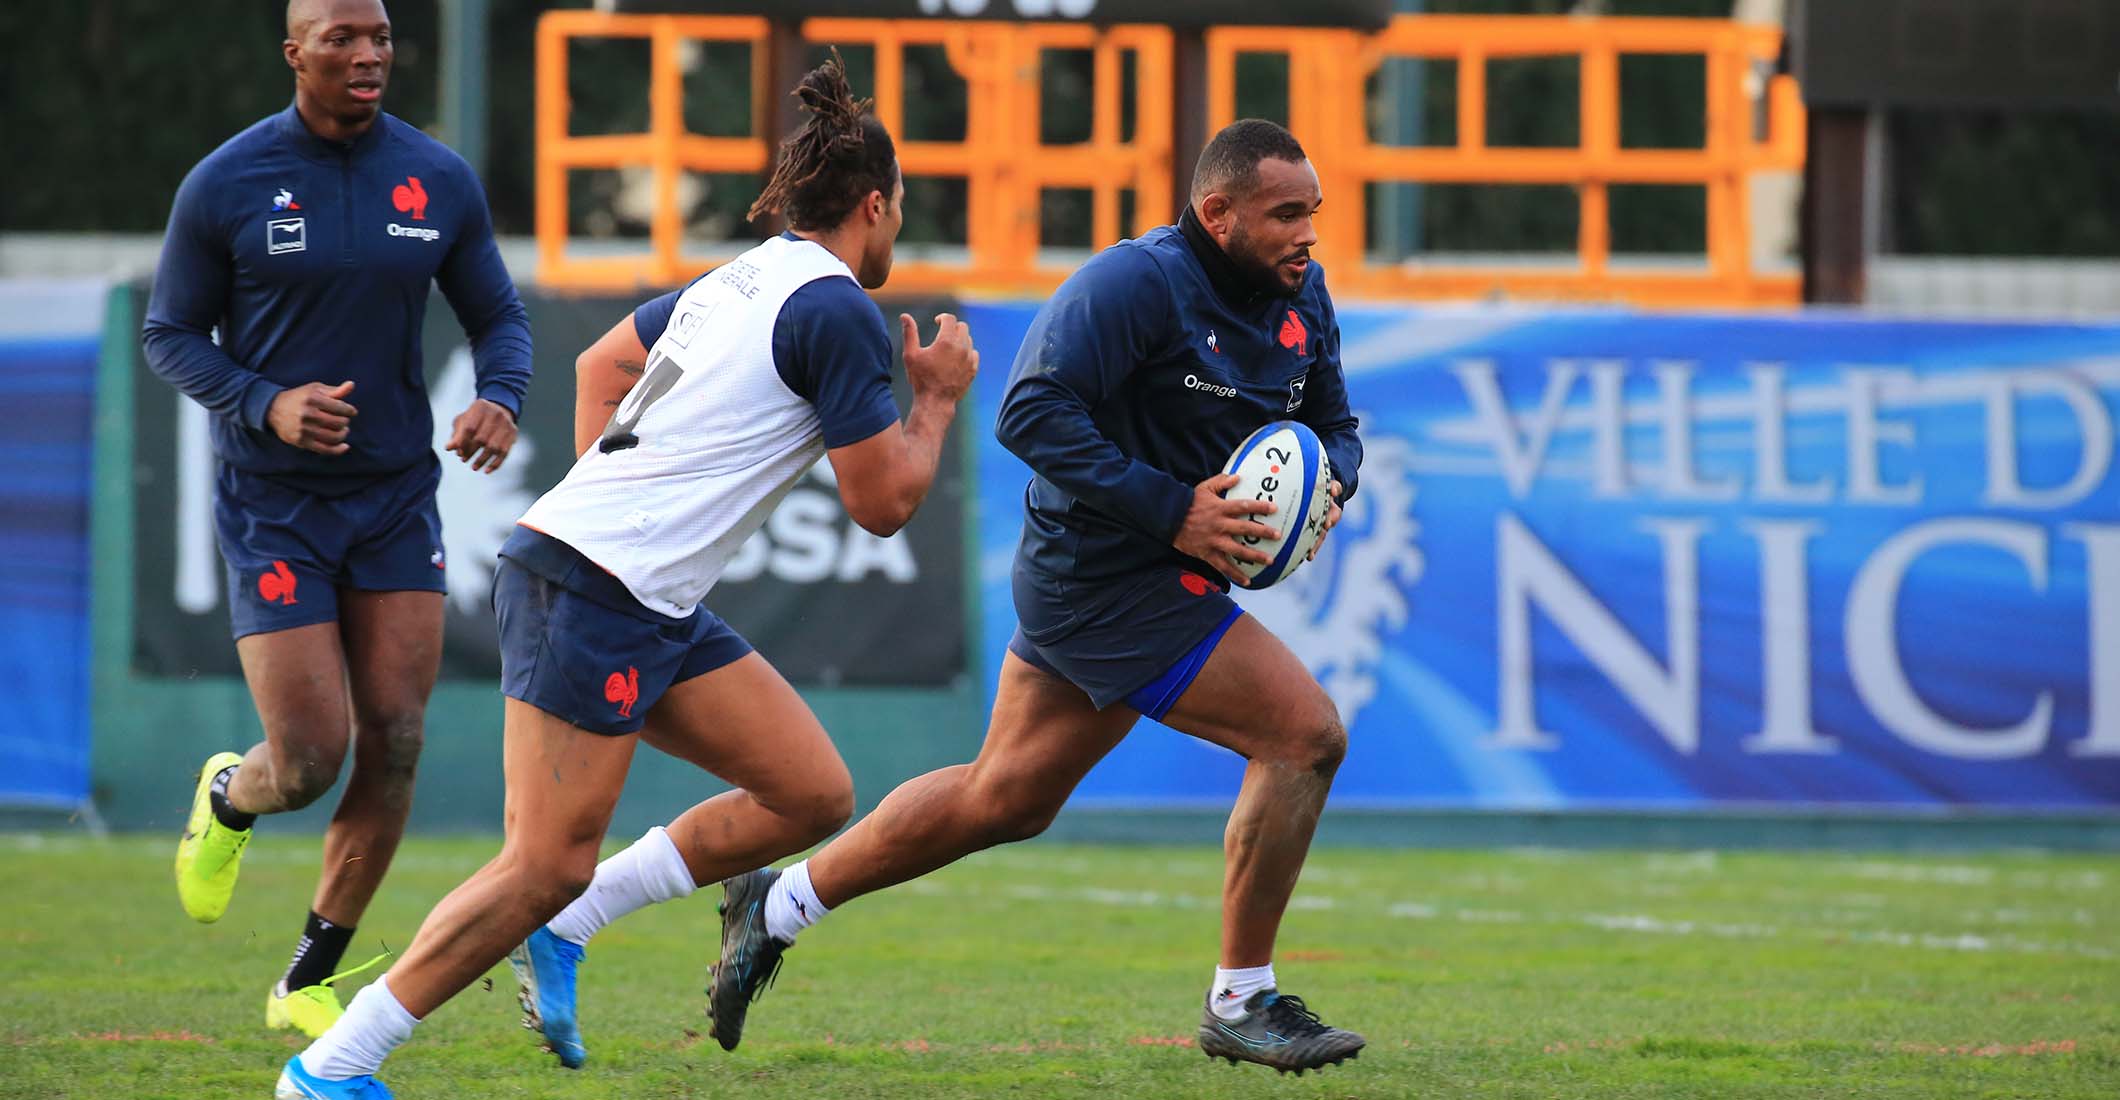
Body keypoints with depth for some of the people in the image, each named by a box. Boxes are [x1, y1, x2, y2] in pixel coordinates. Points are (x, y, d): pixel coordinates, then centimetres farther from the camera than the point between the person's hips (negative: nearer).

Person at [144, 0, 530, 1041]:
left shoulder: (439, 181, 0)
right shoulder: (225, 185, -8)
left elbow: (498, 318, 9)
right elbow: (169, 334, -1)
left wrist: (499, 402, -13)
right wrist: (266, 405, -19)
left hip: (396, 492, 3)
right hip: (271, 505, -3)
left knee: (392, 748, -4)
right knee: (309, 764, -9)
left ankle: (309, 983, 13)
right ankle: (226, 798, 31)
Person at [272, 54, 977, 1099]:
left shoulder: (740, 279, 18)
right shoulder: (837, 310, -10)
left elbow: (601, 364, 32)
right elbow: (883, 503, -7)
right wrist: (940, 398, 7)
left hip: (653, 610, 10)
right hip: (592, 593, -10)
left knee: (813, 794, 5)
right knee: (547, 865, -12)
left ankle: (570, 919, 7)